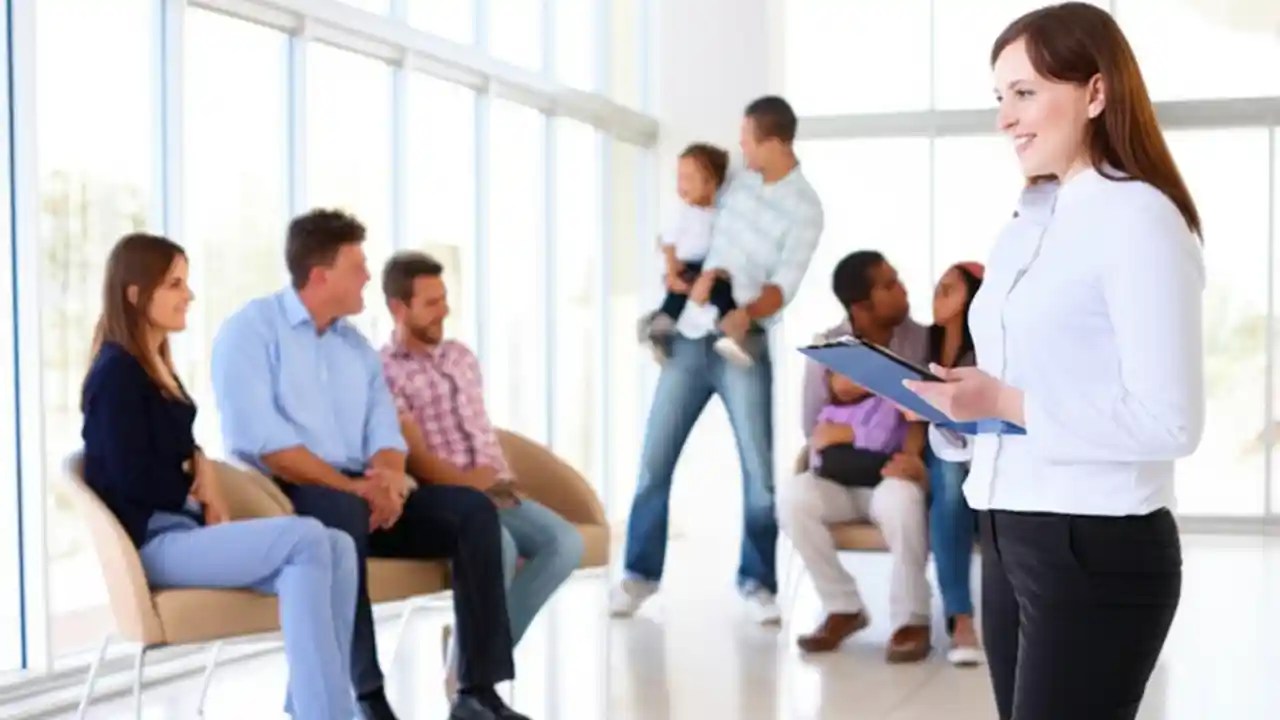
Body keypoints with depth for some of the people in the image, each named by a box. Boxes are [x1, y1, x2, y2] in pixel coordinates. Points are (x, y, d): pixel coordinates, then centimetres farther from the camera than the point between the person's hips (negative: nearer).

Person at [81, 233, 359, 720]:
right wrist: (198, 479, 2)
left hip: (185, 528, 8)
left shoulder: (158, 368, 18)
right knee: (306, 541, -27)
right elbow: (132, 482, -16)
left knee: (337, 548, -14)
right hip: (154, 540, -8)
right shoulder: (117, 372, -10)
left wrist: (203, 483, -2)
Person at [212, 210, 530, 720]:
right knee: (343, 511, -39)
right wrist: (357, 489, -20)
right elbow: (261, 441, -16)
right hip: (282, 498, -7)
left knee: (473, 510, -12)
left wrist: (388, 478, -14)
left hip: (362, 498, 7)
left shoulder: (357, 345, 19)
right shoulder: (251, 331, -3)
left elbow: (385, 433, 11)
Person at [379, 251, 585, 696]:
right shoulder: (385, 372, -4)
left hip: (495, 492, 7)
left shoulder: (461, 356, 18)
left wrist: (500, 479, 2)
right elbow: (417, 459, -11)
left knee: (566, 543, -19)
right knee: (500, 547, -36)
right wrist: (471, 485, -19)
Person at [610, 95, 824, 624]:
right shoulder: (739, 177, 9)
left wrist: (747, 313, -34)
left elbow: (785, 285, -16)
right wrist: (705, 271, 2)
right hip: (689, 337, 5)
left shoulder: (804, 208, -8)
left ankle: (756, 580, 9)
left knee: (759, 470, -5)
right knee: (654, 459, 3)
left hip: (743, 346, -4)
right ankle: (640, 572, 12)